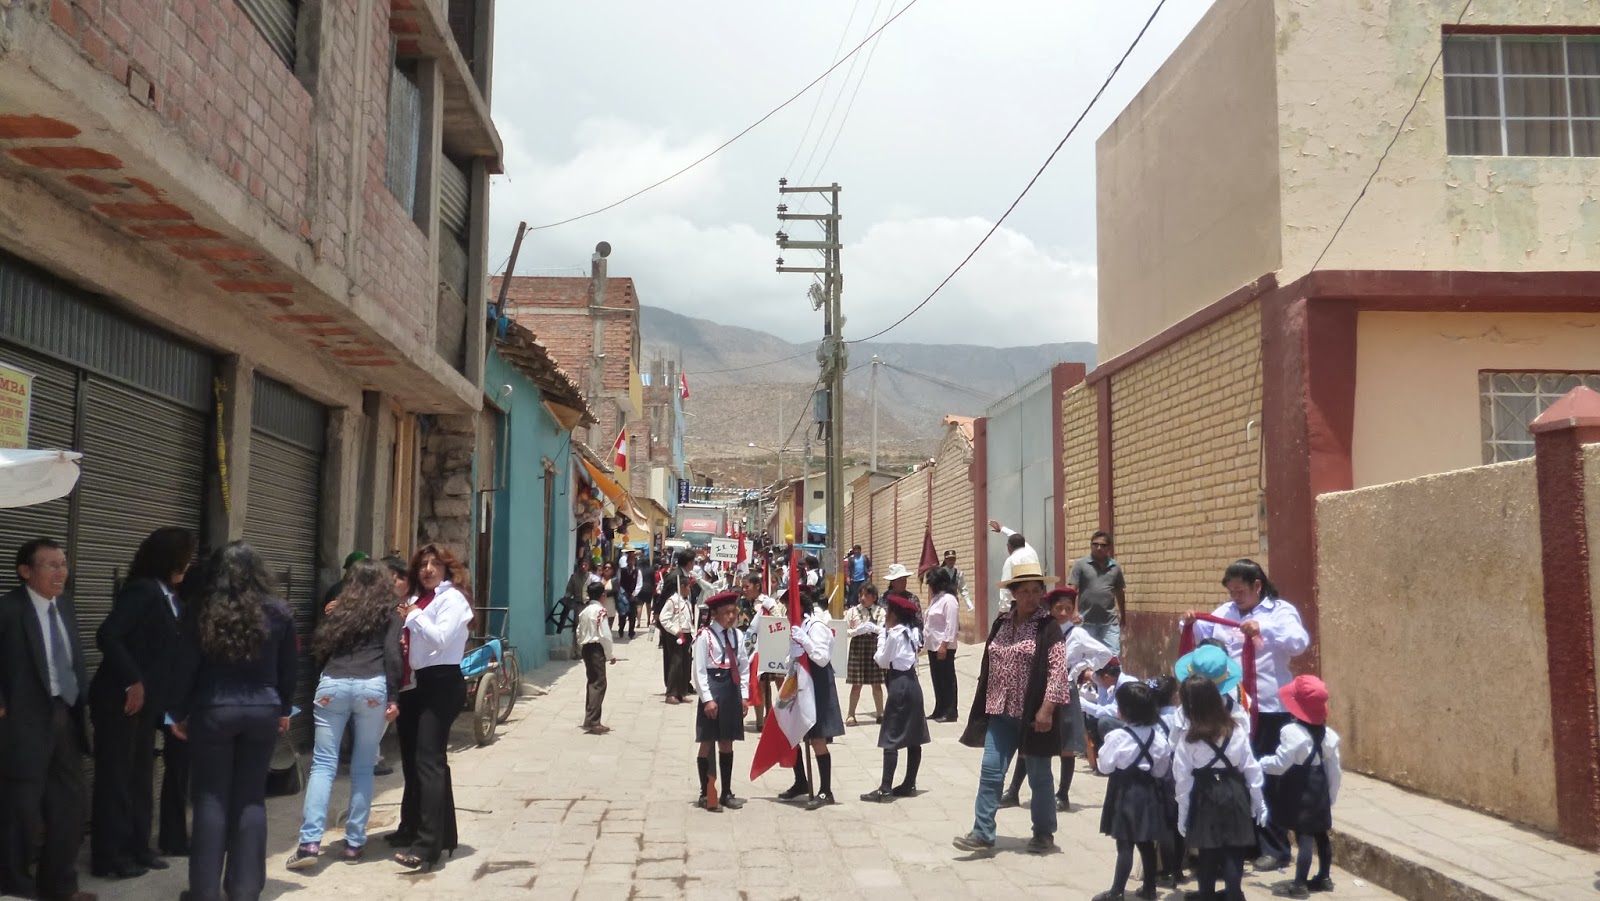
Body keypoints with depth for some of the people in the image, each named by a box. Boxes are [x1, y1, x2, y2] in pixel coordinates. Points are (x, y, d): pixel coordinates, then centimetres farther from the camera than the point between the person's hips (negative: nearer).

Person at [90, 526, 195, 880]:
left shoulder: (167, 596, 11)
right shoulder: (142, 590, -15)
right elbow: (107, 635, -25)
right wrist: (132, 681, -21)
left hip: (147, 700, 8)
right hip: (121, 699, -8)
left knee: (141, 776, 13)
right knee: (116, 777, 1)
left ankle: (136, 848, 22)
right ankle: (108, 857, 9)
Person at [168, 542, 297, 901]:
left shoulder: (200, 611, -7)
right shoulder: (278, 611, -1)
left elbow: (185, 668, -4)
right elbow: (289, 668, 6)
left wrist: (178, 714, 9)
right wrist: (284, 709, 19)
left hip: (213, 711, -2)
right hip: (263, 710, 2)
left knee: (211, 799, 6)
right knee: (251, 799, 9)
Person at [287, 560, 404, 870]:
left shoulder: (339, 610, 21)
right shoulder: (388, 613, 12)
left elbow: (318, 649, 21)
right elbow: (392, 656, -1)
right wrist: (393, 698, -3)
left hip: (332, 685, 2)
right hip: (371, 686, -2)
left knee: (323, 764, 1)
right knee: (363, 767, 7)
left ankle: (310, 842, -10)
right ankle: (354, 842, 8)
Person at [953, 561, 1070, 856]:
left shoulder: (1048, 627, -8)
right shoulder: (1001, 623, 8)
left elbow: (1058, 670, -14)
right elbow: (989, 666, 14)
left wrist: (1047, 709, -19)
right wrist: (985, 706, 13)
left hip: (1033, 714, -5)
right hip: (1001, 711, 5)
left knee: (1039, 775, 8)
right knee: (990, 771, 0)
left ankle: (1044, 834, 23)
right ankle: (983, 833, 4)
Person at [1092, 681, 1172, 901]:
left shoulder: (1118, 736, -19)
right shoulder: (1157, 736, 0)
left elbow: (1105, 766, -11)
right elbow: (1162, 769, 7)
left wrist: (1105, 748, 4)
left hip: (1125, 793, -6)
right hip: (1148, 792, 6)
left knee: (1125, 845, -2)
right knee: (1146, 843, 15)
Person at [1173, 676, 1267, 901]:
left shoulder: (1189, 739, -9)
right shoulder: (1236, 731, -1)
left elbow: (1183, 781, -6)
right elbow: (1251, 769, 1)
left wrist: (1182, 817, 2)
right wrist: (1259, 804, 10)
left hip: (1205, 799, -2)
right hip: (1234, 795, 2)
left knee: (1208, 854, 11)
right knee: (1233, 852, 5)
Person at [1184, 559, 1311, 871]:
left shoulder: (1280, 611, -5)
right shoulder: (1225, 612, 10)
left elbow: (1299, 642, -20)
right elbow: (1205, 638, 21)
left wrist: (1263, 629, -32)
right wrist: (1194, 623, 0)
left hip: (1269, 707, -5)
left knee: (1268, 777, 1)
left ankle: (1274, 849, 11)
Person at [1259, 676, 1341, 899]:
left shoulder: (1293, 732, -19)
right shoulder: (1327, 733, 4)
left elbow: (1280, 764, -16)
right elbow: (1334, 769, 9)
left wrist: (1258, 763, 1)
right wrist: (1331, 795, 18)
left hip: (1300, 791, -7)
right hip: (1319, 789, 7)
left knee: (1304, 837, -6)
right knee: (1320, 834, 17)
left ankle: (1299, 884, -1)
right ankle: (1324, 878, 28)